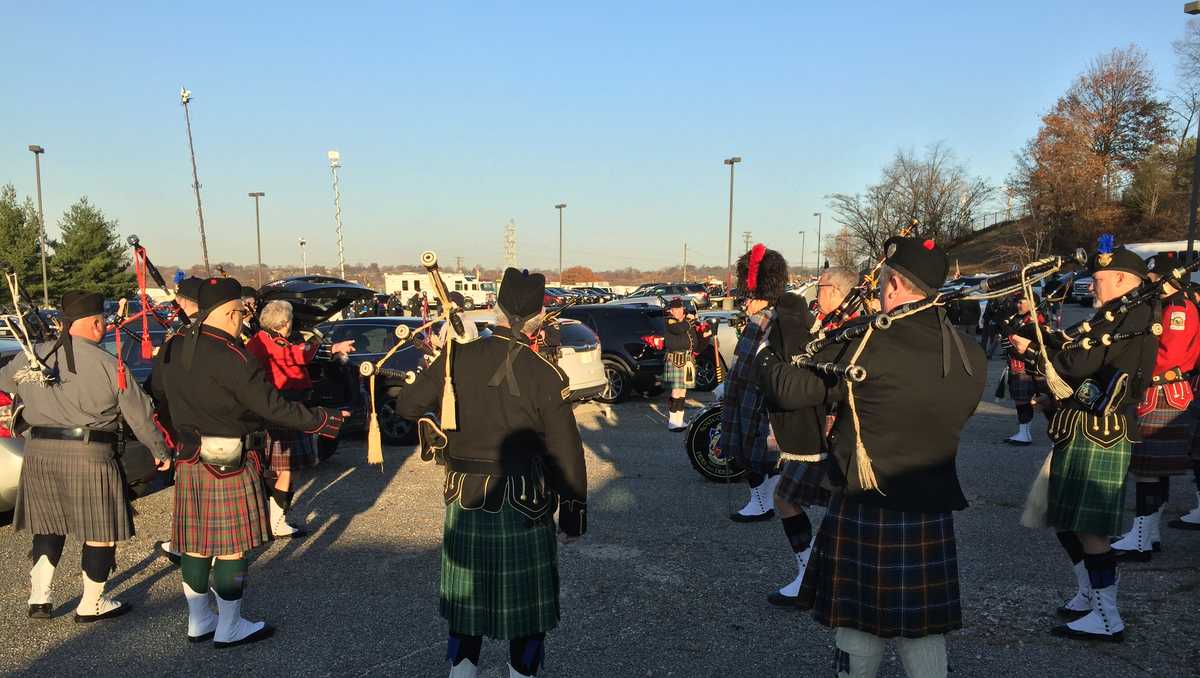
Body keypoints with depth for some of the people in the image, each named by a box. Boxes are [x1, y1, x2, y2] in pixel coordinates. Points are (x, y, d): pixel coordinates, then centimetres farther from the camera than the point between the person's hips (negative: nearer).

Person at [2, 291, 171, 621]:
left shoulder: (30, 357, 4)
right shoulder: (109, 364, -8)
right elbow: (139, 413, -3)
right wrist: (160, 450, 9)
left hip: (39, 453, 5)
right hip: (90, 456, -5)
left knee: (47, 526, 20)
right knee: (101, 531, 8)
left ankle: (38, 598, 19)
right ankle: (91, 604, 16)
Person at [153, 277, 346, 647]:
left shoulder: (173, 348, 5)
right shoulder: (230, 355, -20)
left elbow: (160, 394, 20)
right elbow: (272, 406, -22)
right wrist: (326, 420, -15)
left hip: (190, 458, 8)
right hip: (230, 462, -8)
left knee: (197, 542, 15)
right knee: (232, 544, 3)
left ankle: (198, 621, 28)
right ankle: (229, 628, 13)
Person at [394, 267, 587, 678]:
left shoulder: (456, 358, -6)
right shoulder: (544, 374, -14)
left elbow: (407, 406, 5)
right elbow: (566, 453, -11)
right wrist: (573, 516, -1)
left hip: (464, 501, 4)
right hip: (524, 506, -3)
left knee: (467, 595, 18)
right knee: (525, 600, 12)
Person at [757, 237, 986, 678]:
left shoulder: (867, 348, -17)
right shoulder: (972, 357, 1)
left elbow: (794, 390, -10)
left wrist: (766, 359, 11)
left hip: (866, 512, -5)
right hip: (933, 512, 5)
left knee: (859, 626, 11)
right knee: (924, 632, 16)